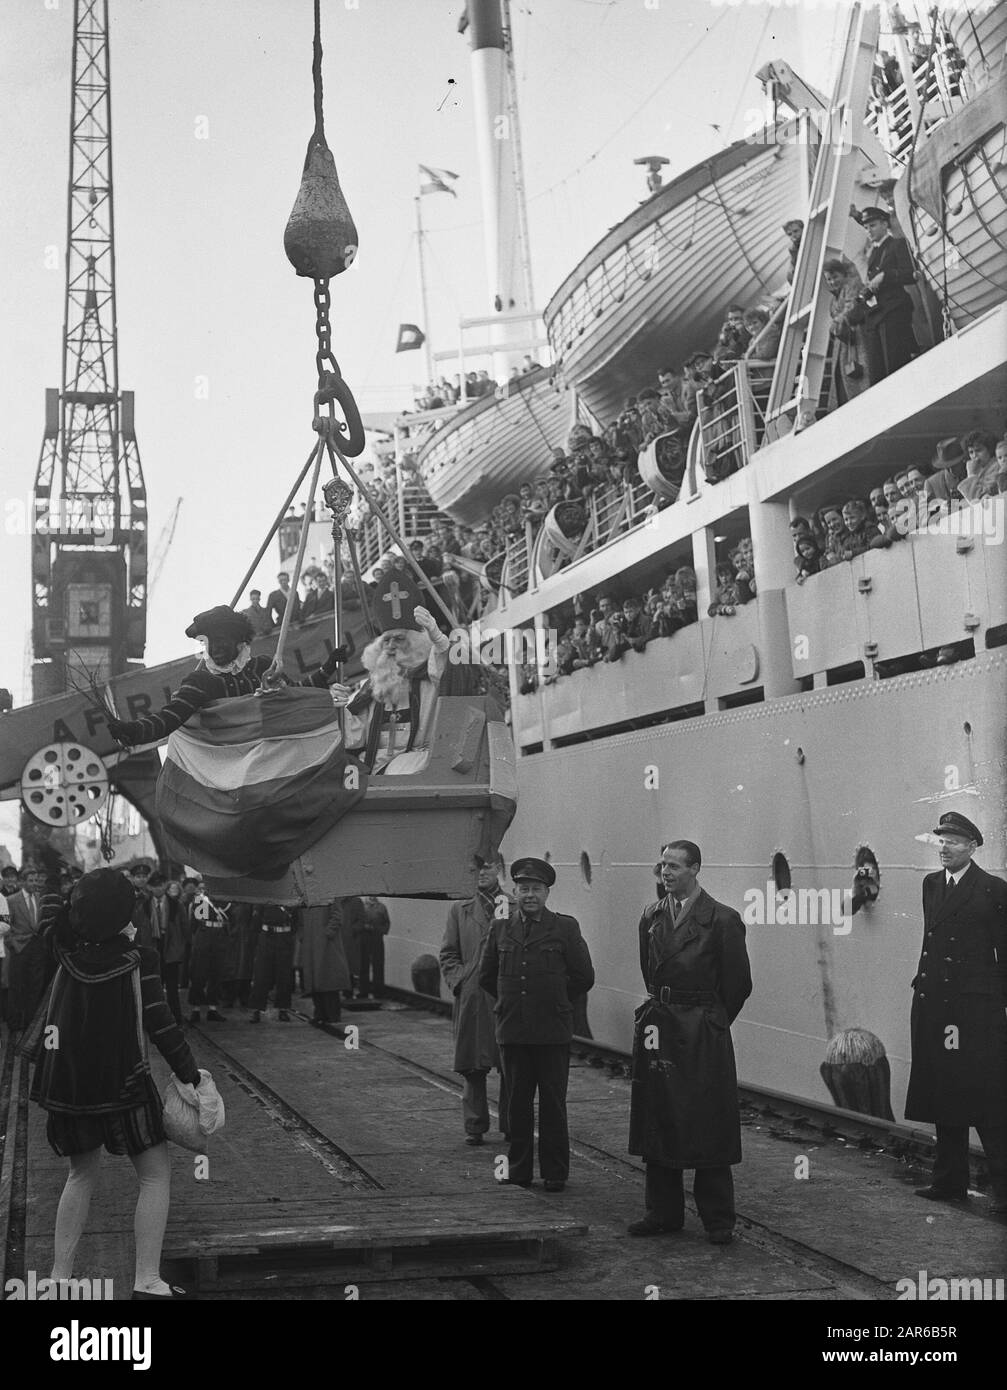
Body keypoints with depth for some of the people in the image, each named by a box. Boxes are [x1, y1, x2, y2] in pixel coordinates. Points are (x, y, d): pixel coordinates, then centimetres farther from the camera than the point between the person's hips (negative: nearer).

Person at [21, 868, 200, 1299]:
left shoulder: (67, 949, -5)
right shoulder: (138, 960, -14)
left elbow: (52, 905, 14)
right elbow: (160, 1025, -13)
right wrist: (191, 1077, -6)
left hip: (66, 1082, 5)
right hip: (124, 1085, -5)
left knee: (82, 1175, 22)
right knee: (156, 1176, 7)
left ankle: (59, 1276, 20)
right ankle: (146, 1280, 0)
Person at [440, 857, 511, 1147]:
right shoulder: (460, 911, 12)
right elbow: (448, 955, 11)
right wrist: (458, 982, -2)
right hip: (472, 1000, 1)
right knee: (472, 1067, 4)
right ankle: (474, 1127, 13)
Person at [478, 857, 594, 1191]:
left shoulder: (565, 928, 0)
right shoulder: (500, 928, 7)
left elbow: (584, 977, 4)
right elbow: (486, 976, 19)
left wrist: (556, 1001, 9)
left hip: (553, 1031, -2)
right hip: (512, 1031, 2)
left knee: (553, 1103, 2)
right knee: (517, 1102, 7)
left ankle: (555, 1173, 11)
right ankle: (518, 1170, 16)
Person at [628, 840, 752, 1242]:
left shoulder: (722, 919, -7)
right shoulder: (651, 917, 10)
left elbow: (738, 982, -1)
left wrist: (711, 1023, 5)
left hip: (703, 1035, -5)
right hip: (658, 1030, 5)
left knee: (708, 1127, -1)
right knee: (658, 1122, 8)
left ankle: (718, 1219, 8)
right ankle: (663, 1212, 18)